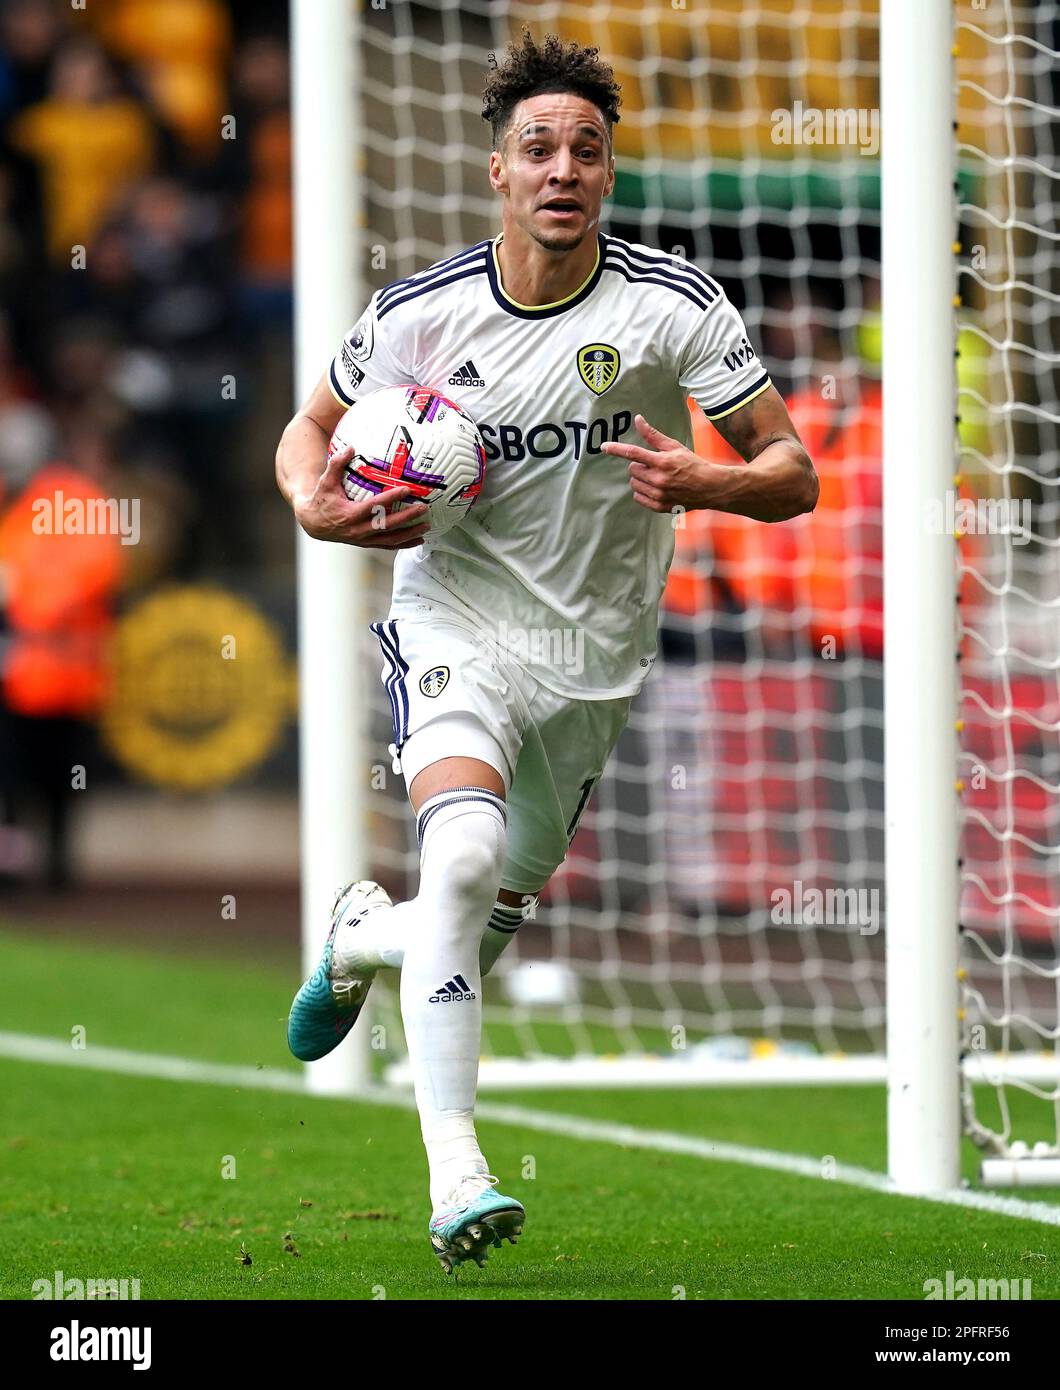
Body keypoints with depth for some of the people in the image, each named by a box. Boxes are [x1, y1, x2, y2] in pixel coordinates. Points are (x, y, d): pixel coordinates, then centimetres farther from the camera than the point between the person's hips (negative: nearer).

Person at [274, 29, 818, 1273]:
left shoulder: (672, 304, -9)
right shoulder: (422, 312, -7)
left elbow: (792, 472, -7)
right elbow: (311, 428, 10)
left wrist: (705, 483, -29)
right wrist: (316, 503, -13)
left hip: (596, 657, 2)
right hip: (457, 622, -2)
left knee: (486, 930, 13)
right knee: (462, 854, -30)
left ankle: (363, 933, 51)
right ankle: (454, 1174, -31)